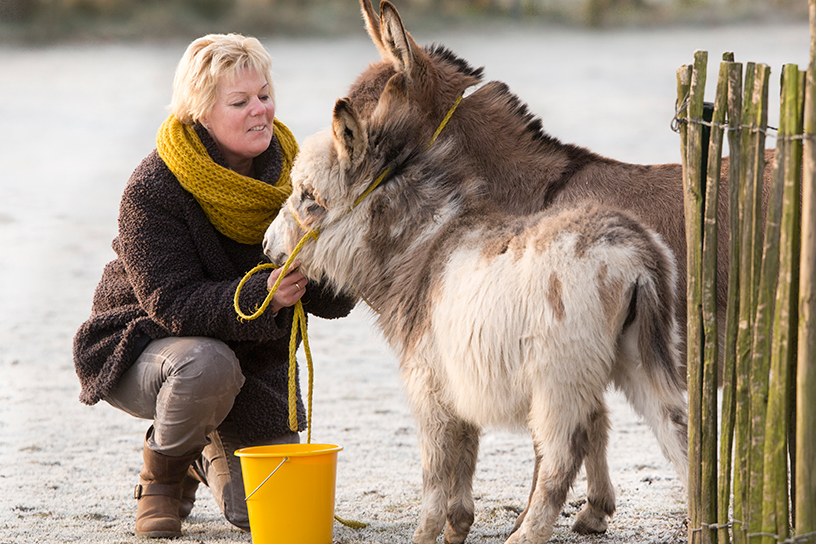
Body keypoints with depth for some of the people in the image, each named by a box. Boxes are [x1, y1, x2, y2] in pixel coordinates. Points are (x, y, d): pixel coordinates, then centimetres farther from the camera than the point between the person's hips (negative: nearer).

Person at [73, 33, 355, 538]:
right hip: (147, 346, -4)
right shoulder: (154, 189, -22)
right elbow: (173, 302, -28)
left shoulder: (288, 176, -9)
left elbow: (335, 302, -12)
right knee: (208, 364, -39)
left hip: (255, 359, 4)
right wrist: (262, 296, -43)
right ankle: (163, 475, -7)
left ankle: (210, 451, 26)